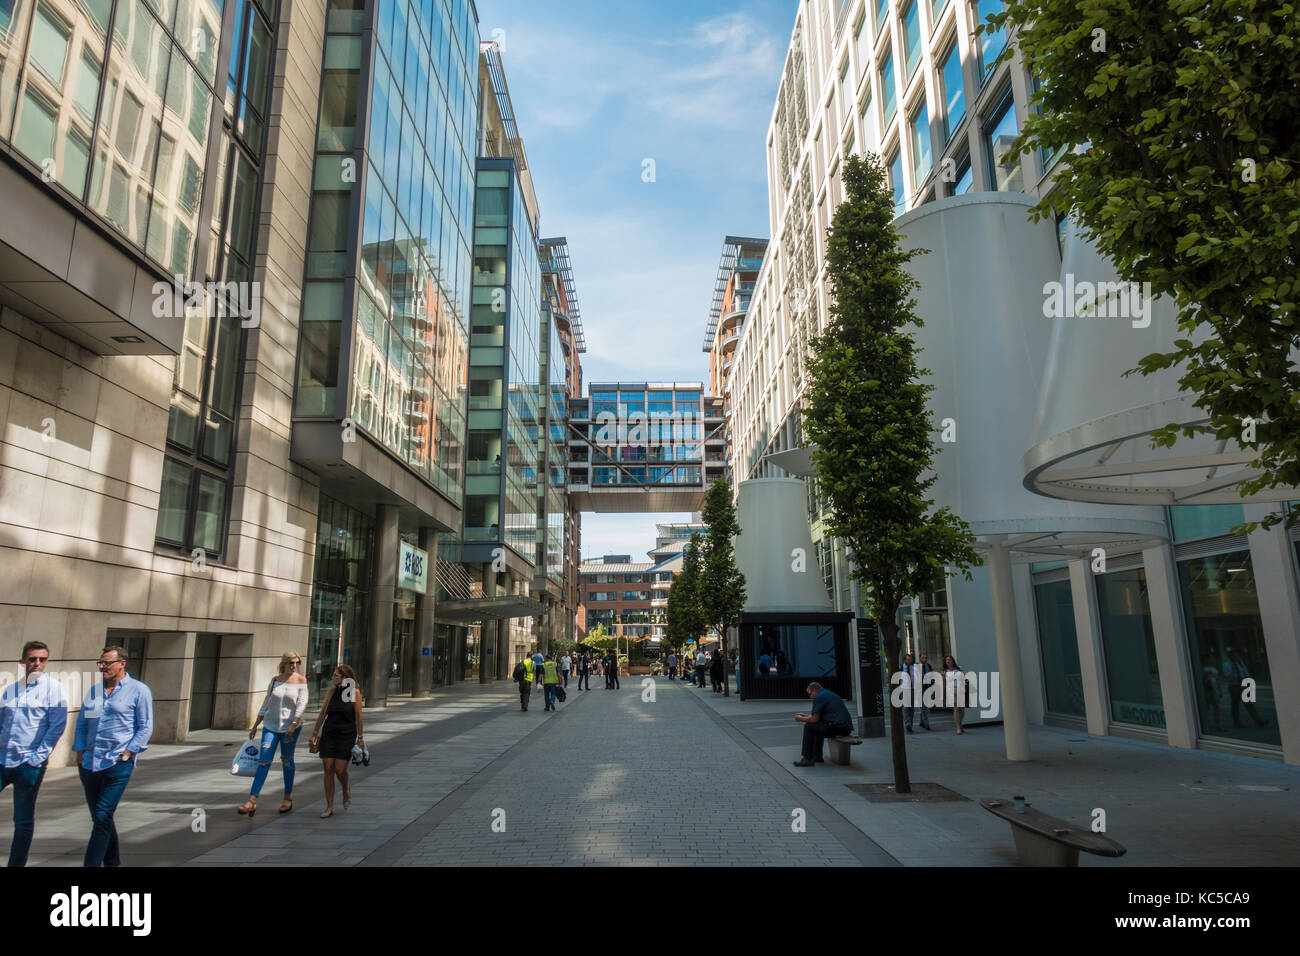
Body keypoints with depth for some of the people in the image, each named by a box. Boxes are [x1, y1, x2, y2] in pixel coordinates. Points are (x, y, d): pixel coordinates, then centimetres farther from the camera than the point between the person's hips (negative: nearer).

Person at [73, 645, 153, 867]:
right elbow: (82, 723, 19)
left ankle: (91, 863, -5)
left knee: (103, 817, -10)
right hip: (89, 764, 6)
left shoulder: (138, 690, -3)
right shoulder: (93, 691, 14)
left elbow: (145, 727, -4)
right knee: (99, 818, 14)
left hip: (118, 765, -6)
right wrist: (79, 751, 6)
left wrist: (127, 753, -12)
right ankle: (112, 862, 27)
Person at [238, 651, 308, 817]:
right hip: (271, 726, 2)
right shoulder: (275, 680, 7)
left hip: (290, 726, -2)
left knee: (287, 760, 7)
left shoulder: (301, 680, -3)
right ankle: (252, 800, -8)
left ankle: (288, 798, 19)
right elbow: (266, 704, 13)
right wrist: (255, 726, 13)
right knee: (264, 760, -6)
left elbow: (302, 704, -10)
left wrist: (293, 725, -21)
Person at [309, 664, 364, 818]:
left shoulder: (354, 692, -6)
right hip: (329, 734, 4)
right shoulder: (331, 692, 5)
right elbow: (322, 713, 9)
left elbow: (358, 717, -4)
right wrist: (315, 734, 8)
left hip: (346, 735, -4)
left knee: (340, 769, -7)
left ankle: (346, 790, 26)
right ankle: (329, 807, 9)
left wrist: (360, 738, -3)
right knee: (328, 769, 0)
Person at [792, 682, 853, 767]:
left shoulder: (819, 697, -6)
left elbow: (814, 719, -8)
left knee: (809, 727, -4)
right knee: (818, 726, 28)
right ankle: (817, 756, 26)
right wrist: (805, 716, 31)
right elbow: (818, 716, 30)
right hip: (846, 727, 10)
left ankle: (807, 759, -2)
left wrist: (801, 719, 9)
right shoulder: (829, 694, 23)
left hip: (838, 727, -10)